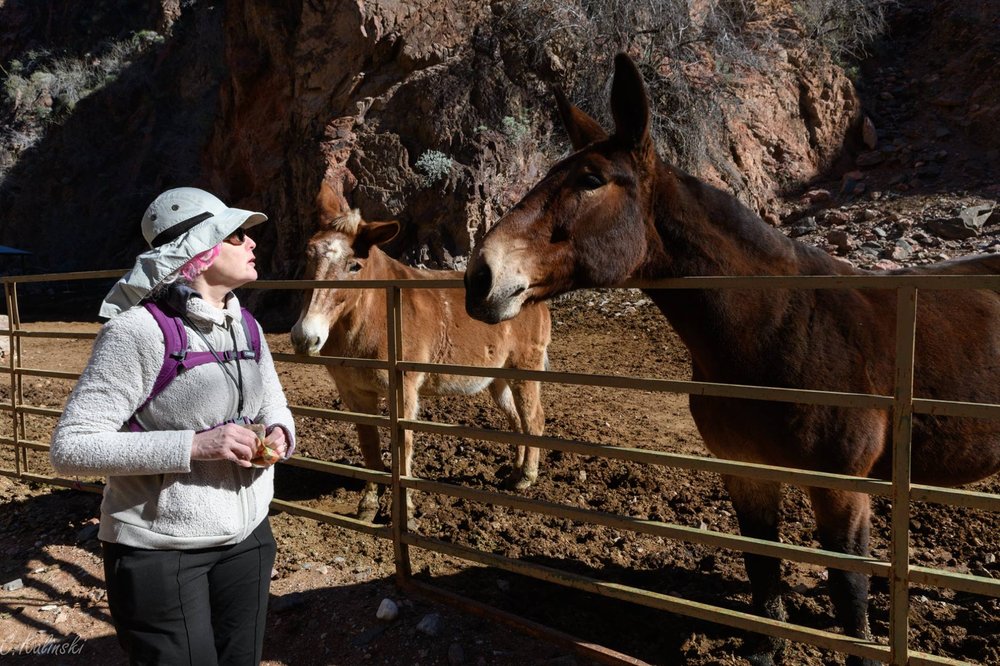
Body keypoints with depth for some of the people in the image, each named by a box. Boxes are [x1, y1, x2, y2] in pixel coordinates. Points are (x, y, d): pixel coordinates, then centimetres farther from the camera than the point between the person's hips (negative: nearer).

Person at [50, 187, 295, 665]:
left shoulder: (243, 325, 2)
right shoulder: (139, 331, -20)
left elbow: (272, 401, 17)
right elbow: (69, 449, -21)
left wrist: (280, 433, -7)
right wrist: (192, 446, -29)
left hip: (247, 538, 7)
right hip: (160, 553, -7)